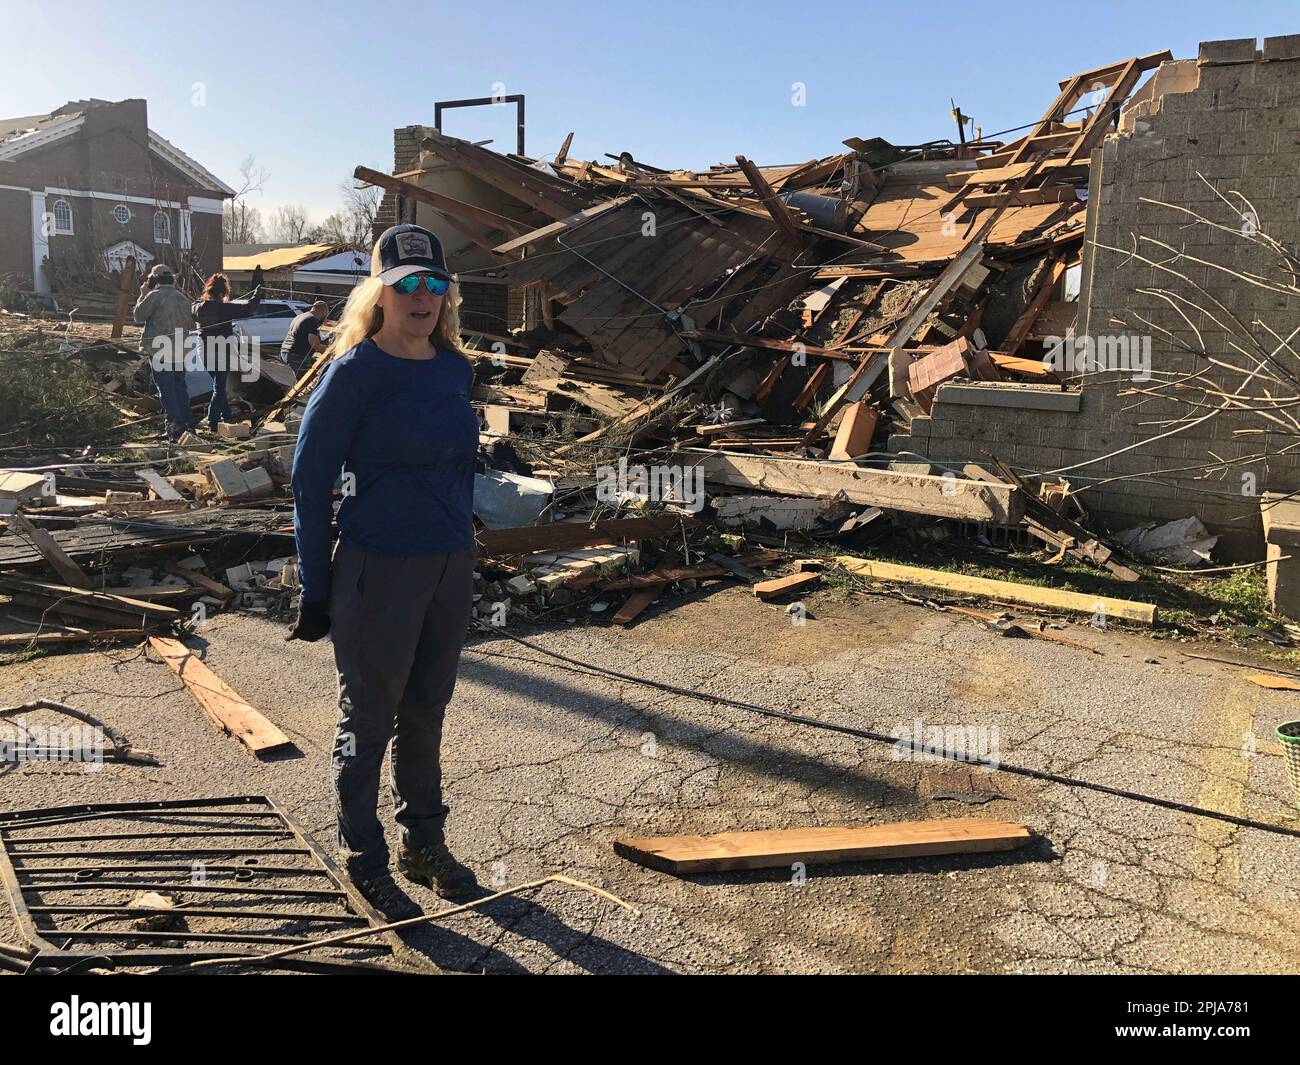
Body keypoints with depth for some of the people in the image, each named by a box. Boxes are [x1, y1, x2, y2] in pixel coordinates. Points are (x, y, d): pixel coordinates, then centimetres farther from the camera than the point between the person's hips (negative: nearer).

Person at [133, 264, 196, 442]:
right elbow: (190, 323, 14)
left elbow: (138, 315, -4)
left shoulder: (154, 296, -10)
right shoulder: (183, 299, 9)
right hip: (179, 351, 6)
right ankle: (188, 425, 17)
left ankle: (175, 426, -10)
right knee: (180, 387, 14)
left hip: (158, 351, -6)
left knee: (166, 389, -4)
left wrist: (143, 295, 5)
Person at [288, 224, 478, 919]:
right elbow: (311, 479, -8)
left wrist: (463, 553, 15)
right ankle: (365, 865, 28)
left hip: (451, 570, 6)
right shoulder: (354, 372, -11)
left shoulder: (454, 369, 6)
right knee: (368, 721, 9)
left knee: (426, 713, 18)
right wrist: (315, 591, -8)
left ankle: (424, 845, 36)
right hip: (378, 570, -5)